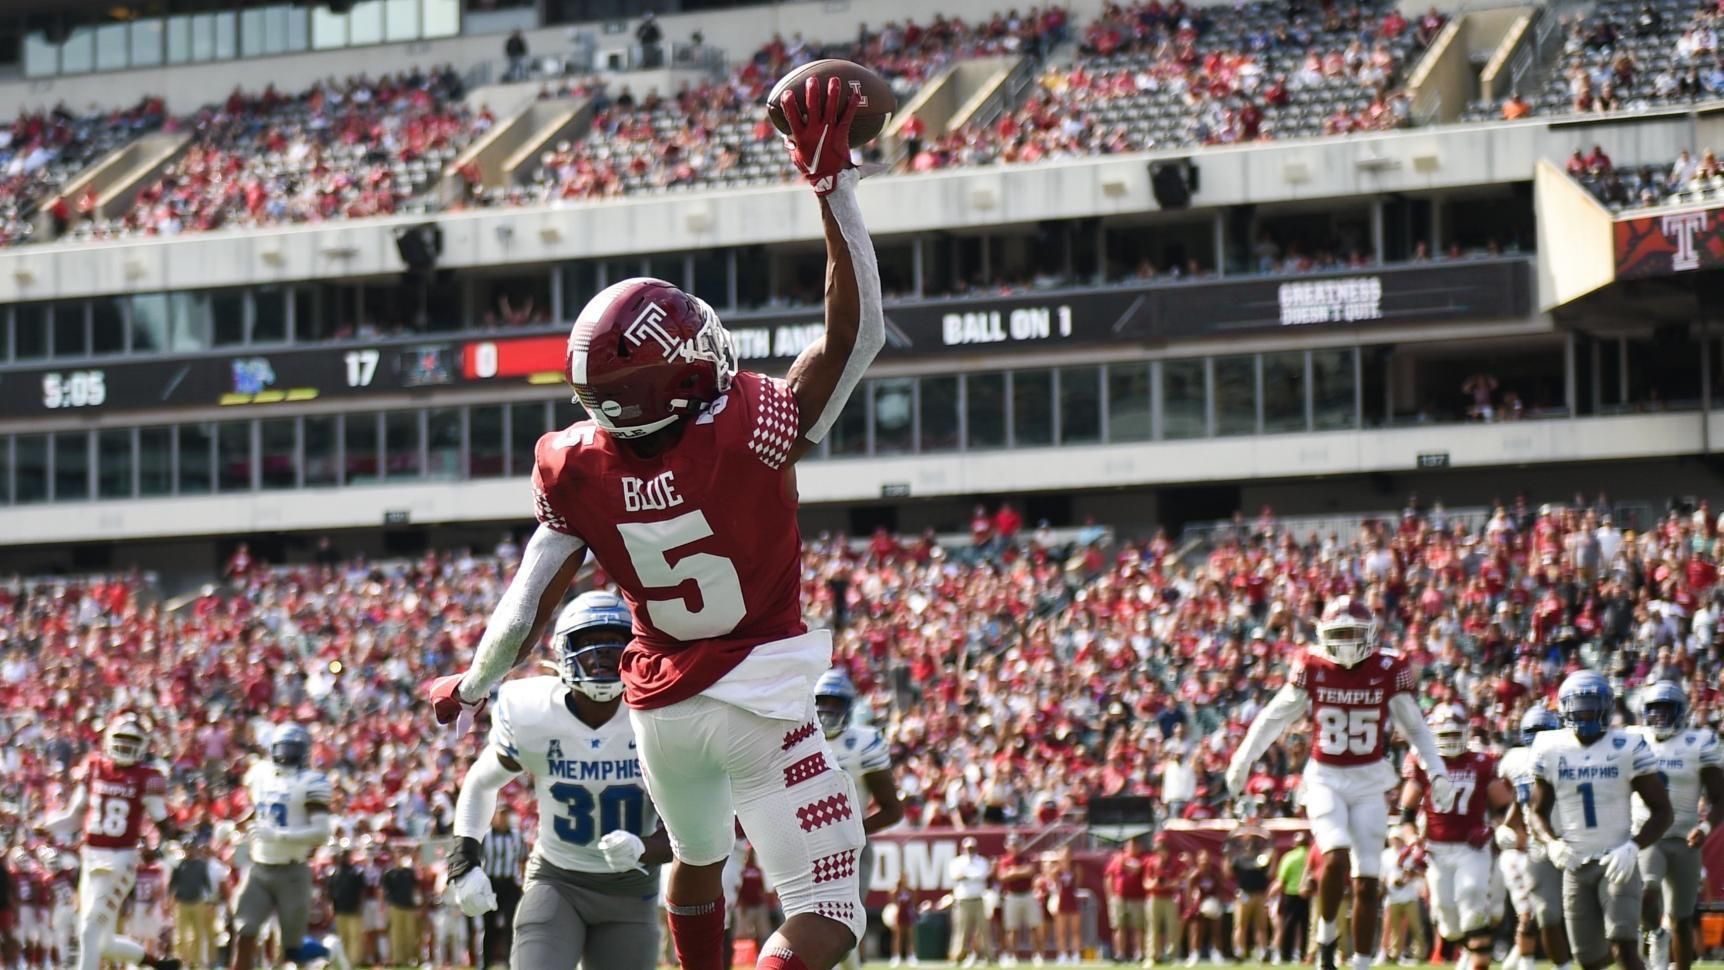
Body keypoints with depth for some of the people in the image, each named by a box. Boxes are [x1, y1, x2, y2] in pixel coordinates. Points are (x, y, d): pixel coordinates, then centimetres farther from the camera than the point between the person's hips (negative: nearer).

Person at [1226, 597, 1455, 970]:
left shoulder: (1388, 672, -3)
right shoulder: (1313, 670, -4)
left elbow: (1415, 727, 9)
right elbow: (1274, 716, 7)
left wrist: (1437, 773, 2)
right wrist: (1243, 759, 7)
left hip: (1369, 782, 1)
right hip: (1325, 780, -1)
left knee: (1367, 880, -1)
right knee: (1336, 856, -23)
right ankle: (1325, 938, -2)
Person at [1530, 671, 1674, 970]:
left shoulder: (1628, 748, -4)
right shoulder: (1550, 750, 3)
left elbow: (1661, 810, -1)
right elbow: (1539, 812, 11)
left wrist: (1633, 846, -18)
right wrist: (1551, 842, -11)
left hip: (1617, 862, -3)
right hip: (1575, 864, 3)